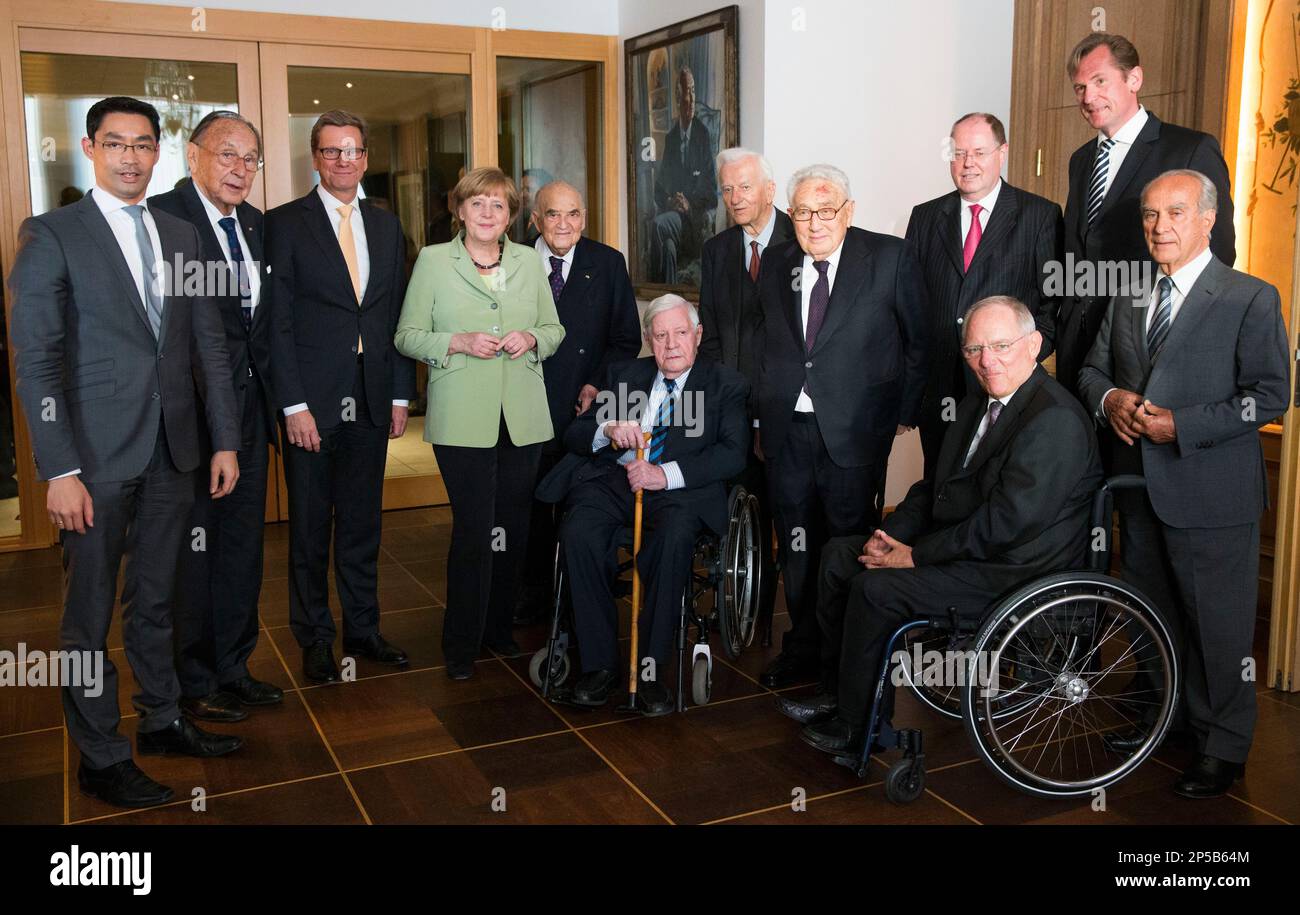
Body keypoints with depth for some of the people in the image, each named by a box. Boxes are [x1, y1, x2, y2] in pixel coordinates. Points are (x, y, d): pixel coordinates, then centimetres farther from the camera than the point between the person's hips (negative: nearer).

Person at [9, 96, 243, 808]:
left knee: (155, 599, 18)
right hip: (96, 455, -5)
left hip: (170, 453, 5)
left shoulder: (181, 236, 11)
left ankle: (162, 720, 33)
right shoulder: (51, 235, -5)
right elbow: (36, 362, -10)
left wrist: (225, 440, 7)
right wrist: (60, 470, -15)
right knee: (90, 611, 7)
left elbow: (210, 345, 12)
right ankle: (100, 757, 20)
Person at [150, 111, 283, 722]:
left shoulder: (256, 225, 11)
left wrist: (271, 392, 7)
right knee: (192, 552, 6)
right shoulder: (162, 217, -12)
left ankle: (233, 667, 32)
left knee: (244, 545, 16)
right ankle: (194, 683, 22)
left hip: (249, 412, 7)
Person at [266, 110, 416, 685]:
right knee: (310, 526, 7)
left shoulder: (386, 226, 11)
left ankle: (362, 629, 26)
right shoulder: (285, 223, -2)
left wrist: (400, 395, 5)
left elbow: (398, 314, 11)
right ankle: (315, 639, 21)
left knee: (363, 523, 13)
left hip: (371, 403, 4)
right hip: (312, 402, -4)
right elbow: (278, 321, -7)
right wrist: (294, 405, -13)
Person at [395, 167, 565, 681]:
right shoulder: (433, 261, 3)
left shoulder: (528, 261, 12)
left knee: (514, 527, 8)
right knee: (474, 529, -5)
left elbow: (554, 329, 17)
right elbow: (407, 336, 2)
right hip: (463, 420, -3)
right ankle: (461, 644, 9)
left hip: (522, 417, 4)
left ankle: (498, 628, 26)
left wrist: (531, 339, -5)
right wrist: (459, 342, -14)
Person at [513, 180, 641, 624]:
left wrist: (598, 384, -6)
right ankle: (533, 592, 26)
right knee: (531, 505, 9)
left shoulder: (608, 263, 3)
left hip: (587, 407, 0)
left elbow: (627, 337, 4)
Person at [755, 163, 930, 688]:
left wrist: (903, 415, -1)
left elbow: (918, 341, 2)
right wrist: (761, 418, 9)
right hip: (787, 430, 4)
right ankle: (802, 649, 27)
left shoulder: (891, 257, -1)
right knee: (796, 547, 11)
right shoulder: (775, 265, 11)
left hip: (855, 430, -4)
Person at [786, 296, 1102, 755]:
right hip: (962, 544, 10)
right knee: (840, 554, 9)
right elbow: (936, 486, 16)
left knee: (875, 588, -22)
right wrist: (891, 534, -2)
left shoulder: (1056, 419, -21)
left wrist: (916, 554, -20)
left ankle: (857, 727, -3)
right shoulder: (977, 404, 11)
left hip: (1015, 572, -10)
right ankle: (837, 691, 16)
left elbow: (1006, 523, -27)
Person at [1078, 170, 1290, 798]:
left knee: (1217, 623, 2)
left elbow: (1270, 396, -11)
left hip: (1209, 493, -6)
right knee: (1151, 613, 18)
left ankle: (1223, 746, 18)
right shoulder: (1127, 299, 12)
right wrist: (1108, 398, -7)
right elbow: (1092, 368, 17)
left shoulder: (1251, 300, -7)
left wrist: (1181, 426, -21)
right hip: (1138, 487, 6)